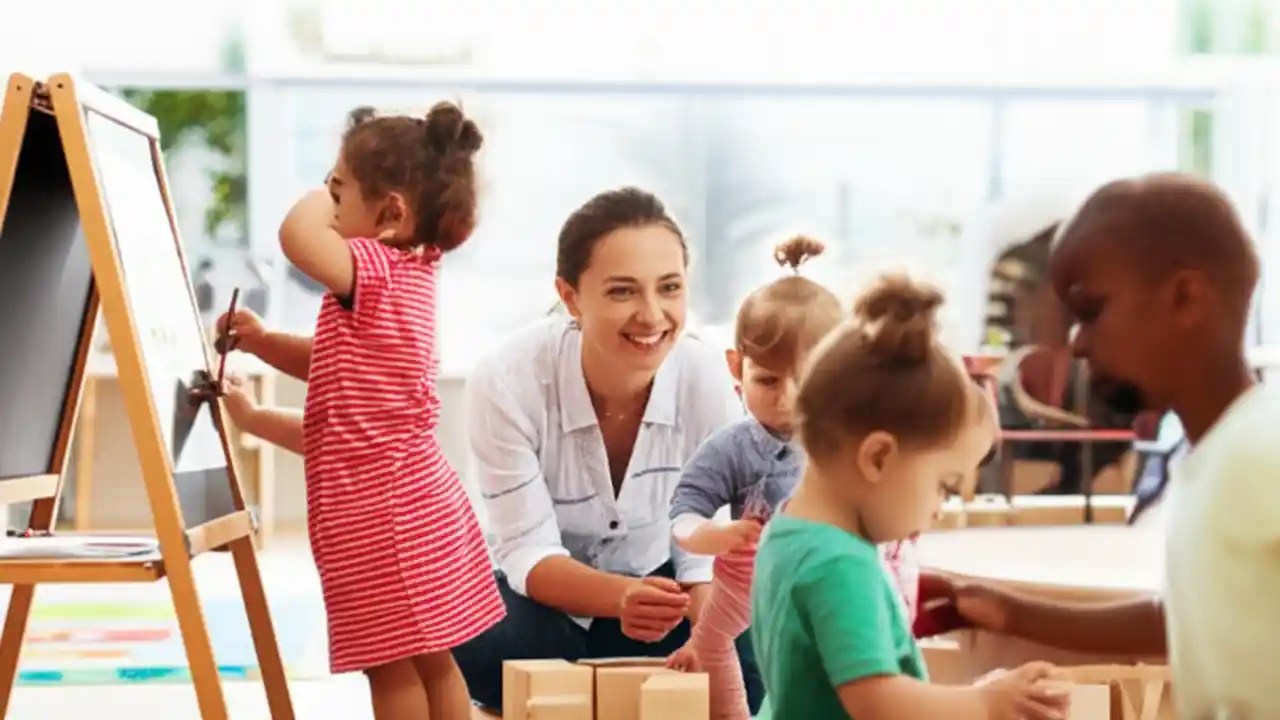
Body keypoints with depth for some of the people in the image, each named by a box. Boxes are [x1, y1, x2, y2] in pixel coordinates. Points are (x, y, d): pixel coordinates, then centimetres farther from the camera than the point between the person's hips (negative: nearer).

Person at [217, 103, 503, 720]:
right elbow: (337, 363, 26)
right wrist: (261, 341, 15)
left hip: (385, 513, -10)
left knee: (391, 662, -1)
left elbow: (298, 236, -36)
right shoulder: (406, 274, 15)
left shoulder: (377, 271, -17)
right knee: (426, 660, 15)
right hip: (411, 503, 10)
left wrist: (324, 194, -15)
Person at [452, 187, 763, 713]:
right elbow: (527, 553, -25)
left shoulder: (705, 377, -22)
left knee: (756, 665, -27)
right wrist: (621, 596, -46)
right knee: (475, 648, -35)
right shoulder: (506, 383, -27)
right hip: (547, 595, -2)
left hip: (657, 589, 2)